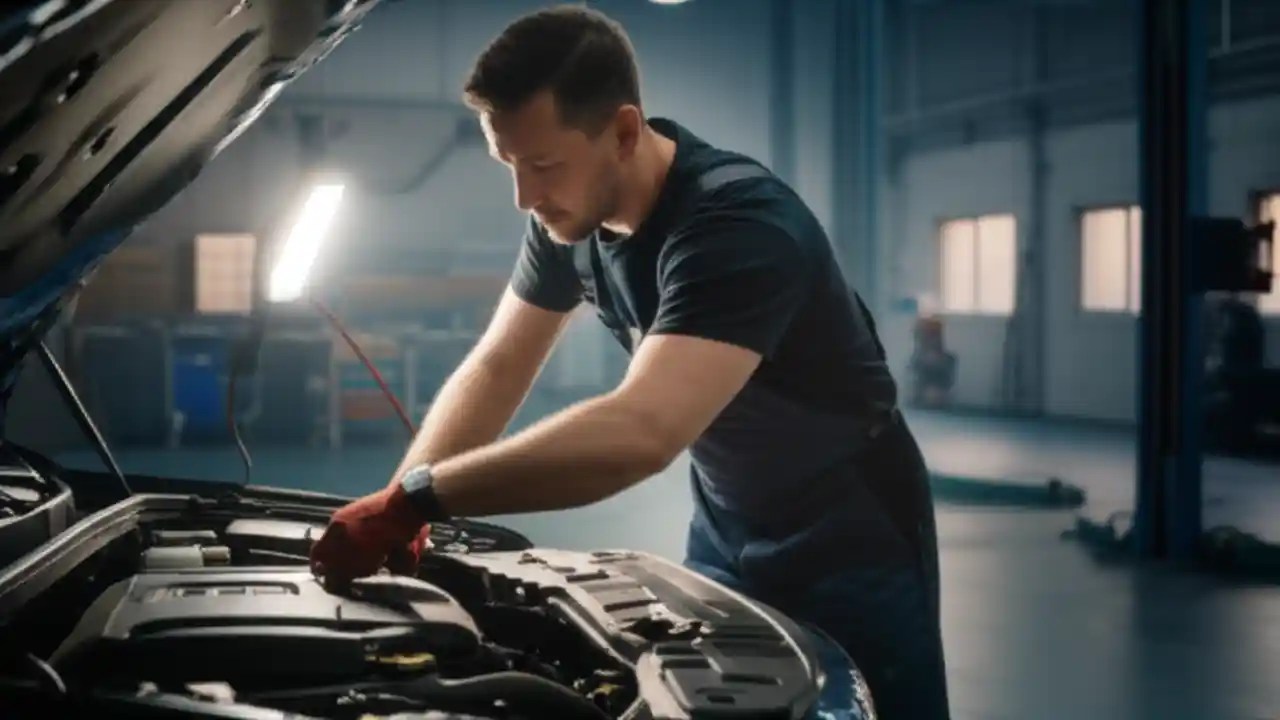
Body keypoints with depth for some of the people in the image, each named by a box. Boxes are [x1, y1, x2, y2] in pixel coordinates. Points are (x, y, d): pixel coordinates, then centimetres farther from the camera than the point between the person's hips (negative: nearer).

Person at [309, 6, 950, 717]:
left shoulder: (738, 224, -33)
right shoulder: (572, 211, -8)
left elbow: (641, 432, -46)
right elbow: (496, 368, 0)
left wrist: (416, 498, -44)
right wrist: (396, 506, -16)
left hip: (850, 542, -7)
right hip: (725, 531, 7)